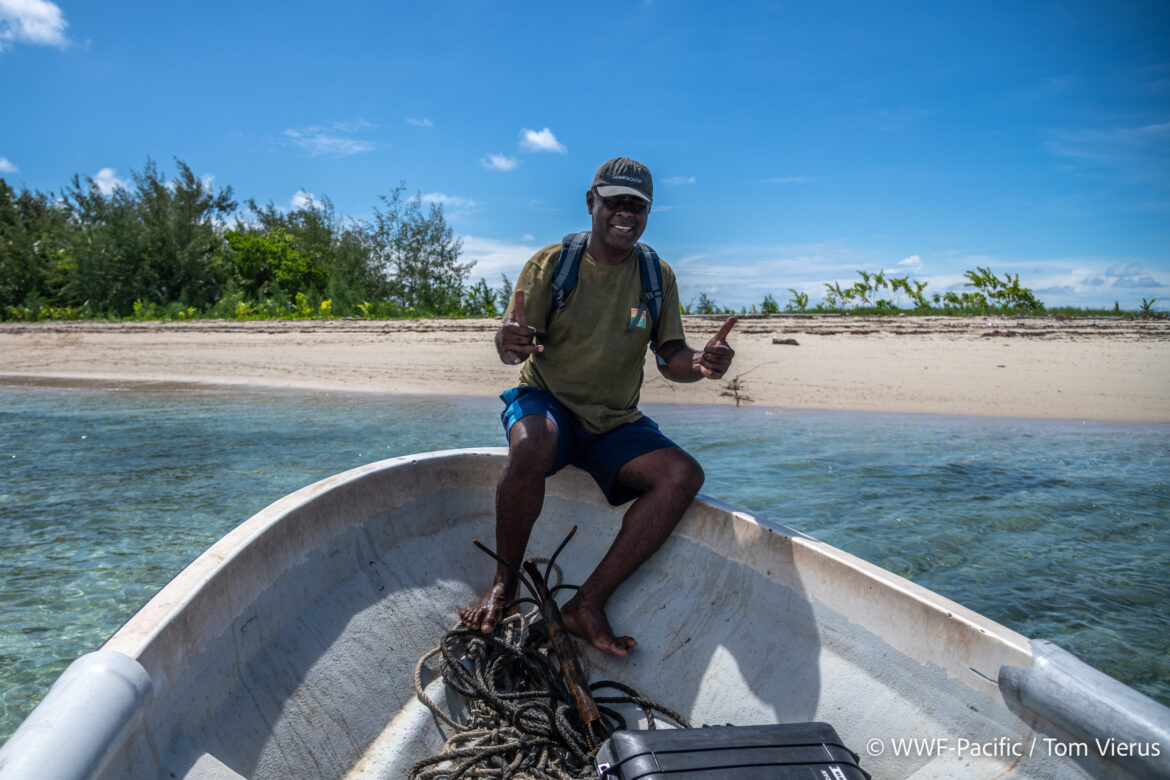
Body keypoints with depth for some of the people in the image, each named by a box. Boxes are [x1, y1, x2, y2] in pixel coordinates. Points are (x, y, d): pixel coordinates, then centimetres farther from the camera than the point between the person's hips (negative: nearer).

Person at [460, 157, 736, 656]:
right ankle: (503, 585, -17)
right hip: (545, 403, -3)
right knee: (533, 445, -38)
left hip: (617, 424, 4)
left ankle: (588, 603, -22)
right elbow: (513, 345, -11)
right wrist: (509, 343, -37)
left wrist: (700, 363, -24)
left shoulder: (657, 277, 5)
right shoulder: (551, 263, -4)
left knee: (684, 474, -22)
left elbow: (671, 360, 0)